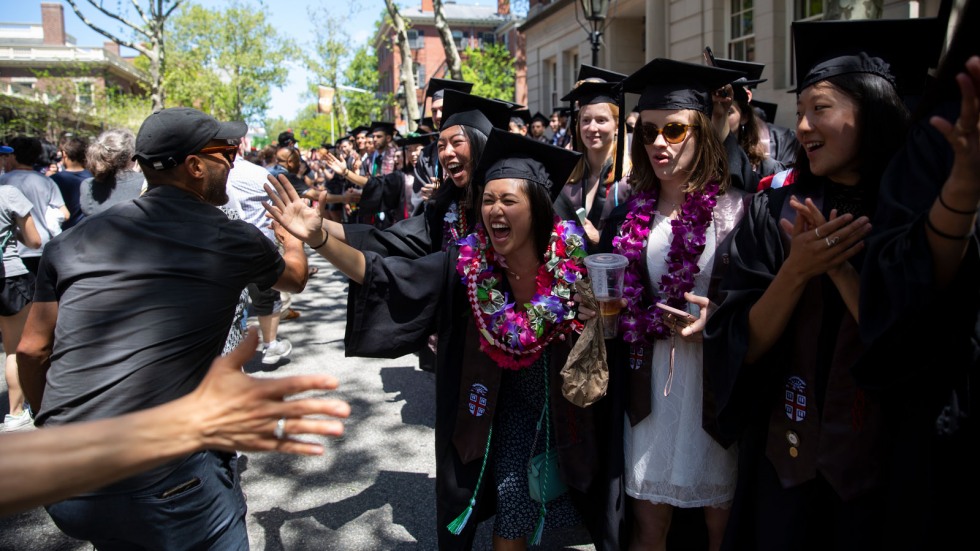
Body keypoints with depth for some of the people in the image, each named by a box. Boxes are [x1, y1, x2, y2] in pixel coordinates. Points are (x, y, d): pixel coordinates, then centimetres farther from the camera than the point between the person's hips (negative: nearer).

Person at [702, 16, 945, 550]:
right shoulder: (773, 212, -4)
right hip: (785, 459, 2)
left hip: (886, 465, -1)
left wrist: (840, 268, -22)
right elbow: (743, 346, -9)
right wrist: (797, 271, -22)